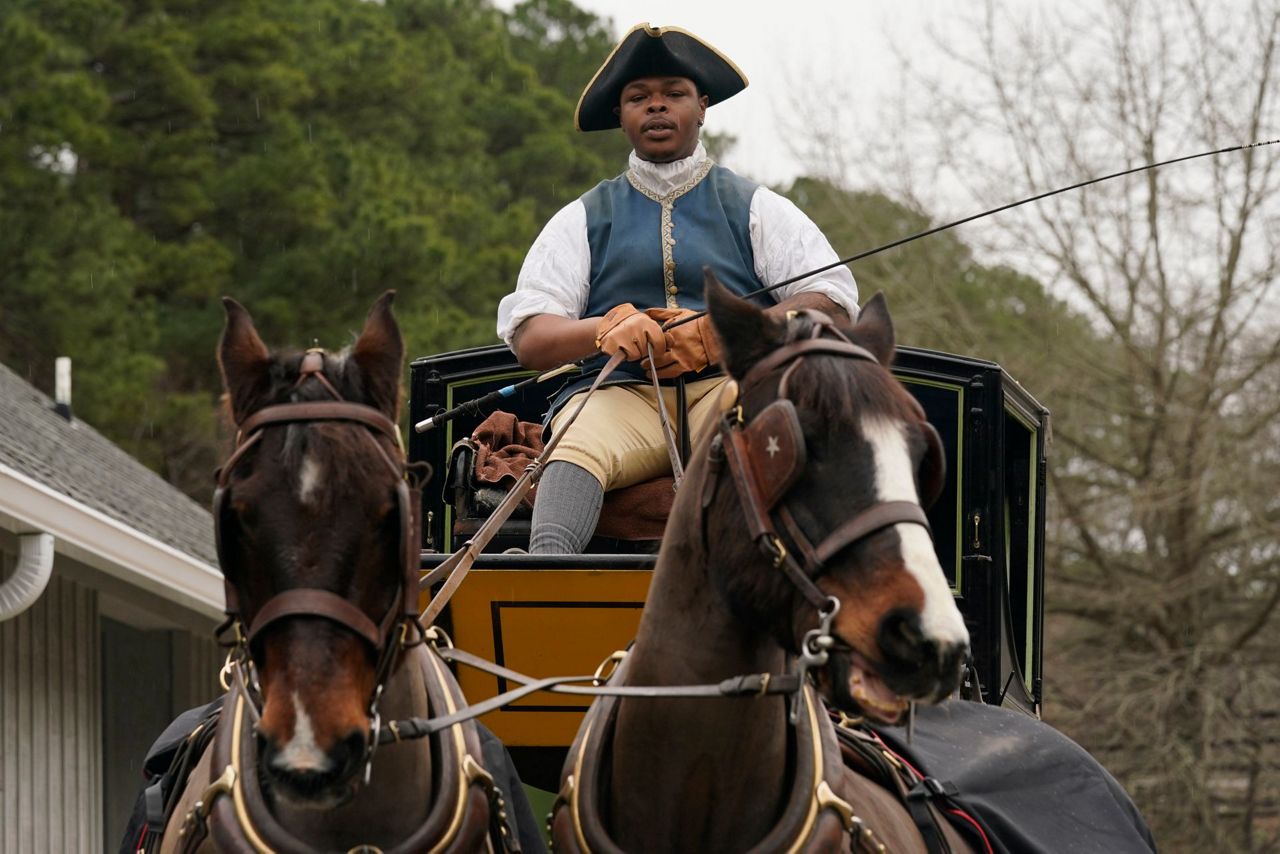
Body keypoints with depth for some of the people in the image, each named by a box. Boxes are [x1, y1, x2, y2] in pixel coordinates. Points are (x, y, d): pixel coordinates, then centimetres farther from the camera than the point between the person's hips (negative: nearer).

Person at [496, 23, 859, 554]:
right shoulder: (582, 220, 21)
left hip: (726, 385, -1)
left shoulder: (755, 208, 18)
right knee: (579, 447, -35)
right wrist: (607, 328, -15)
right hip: (619, 392, 1)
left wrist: (721, 335, -11)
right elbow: (527, 339, 8)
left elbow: (833, 304, 4)